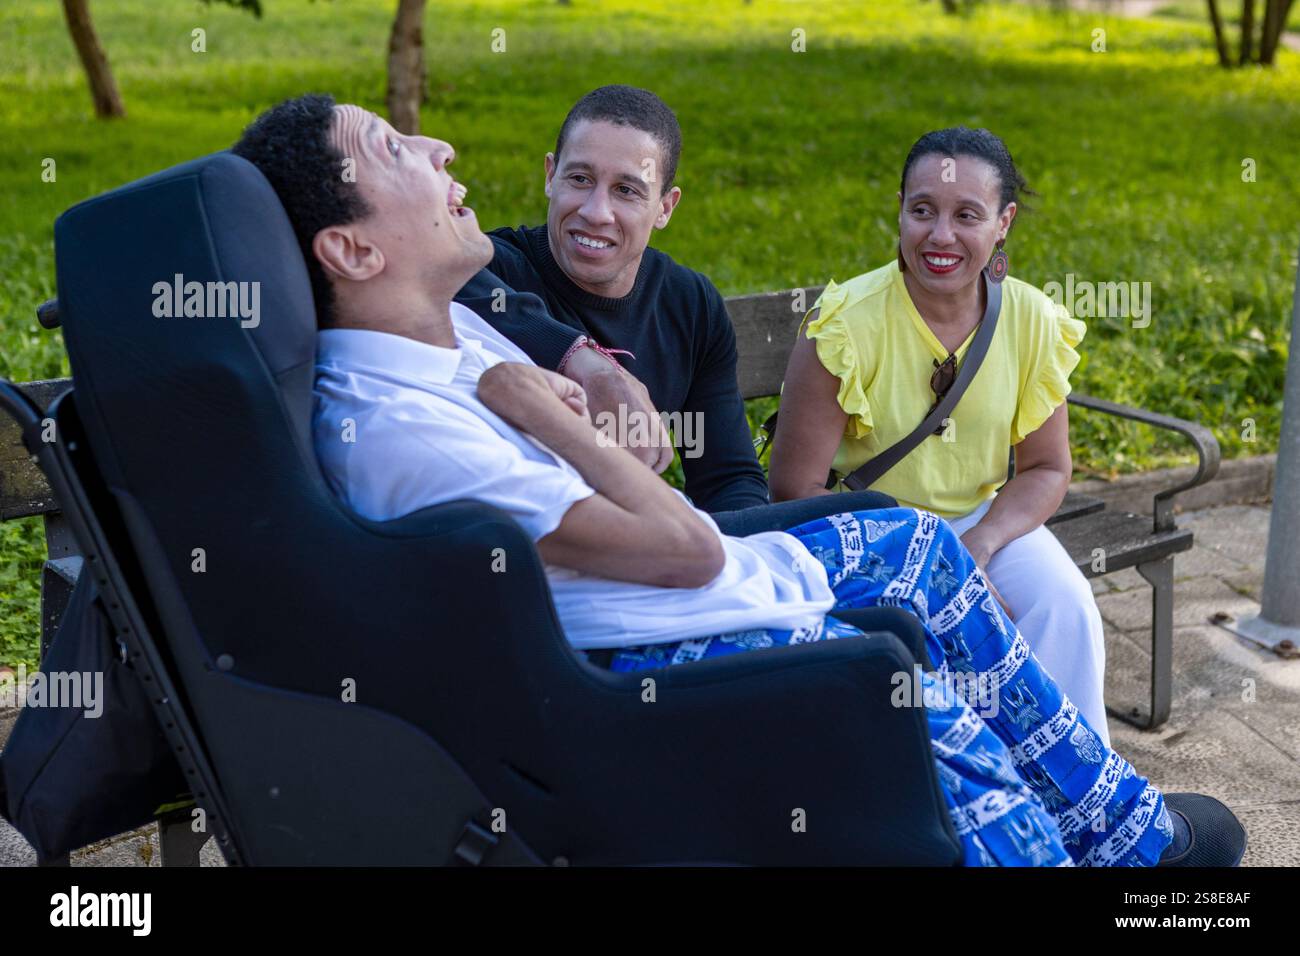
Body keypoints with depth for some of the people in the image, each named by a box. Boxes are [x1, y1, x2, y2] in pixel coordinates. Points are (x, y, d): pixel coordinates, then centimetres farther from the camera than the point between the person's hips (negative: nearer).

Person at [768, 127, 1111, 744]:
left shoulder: (1033, 321, -6)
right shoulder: (846, 326, -19)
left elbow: (1046, 470, 1)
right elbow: (796, 489, -17)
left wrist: (977, 547, -19)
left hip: (984, 518, 4)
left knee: (1064, 602, -22)